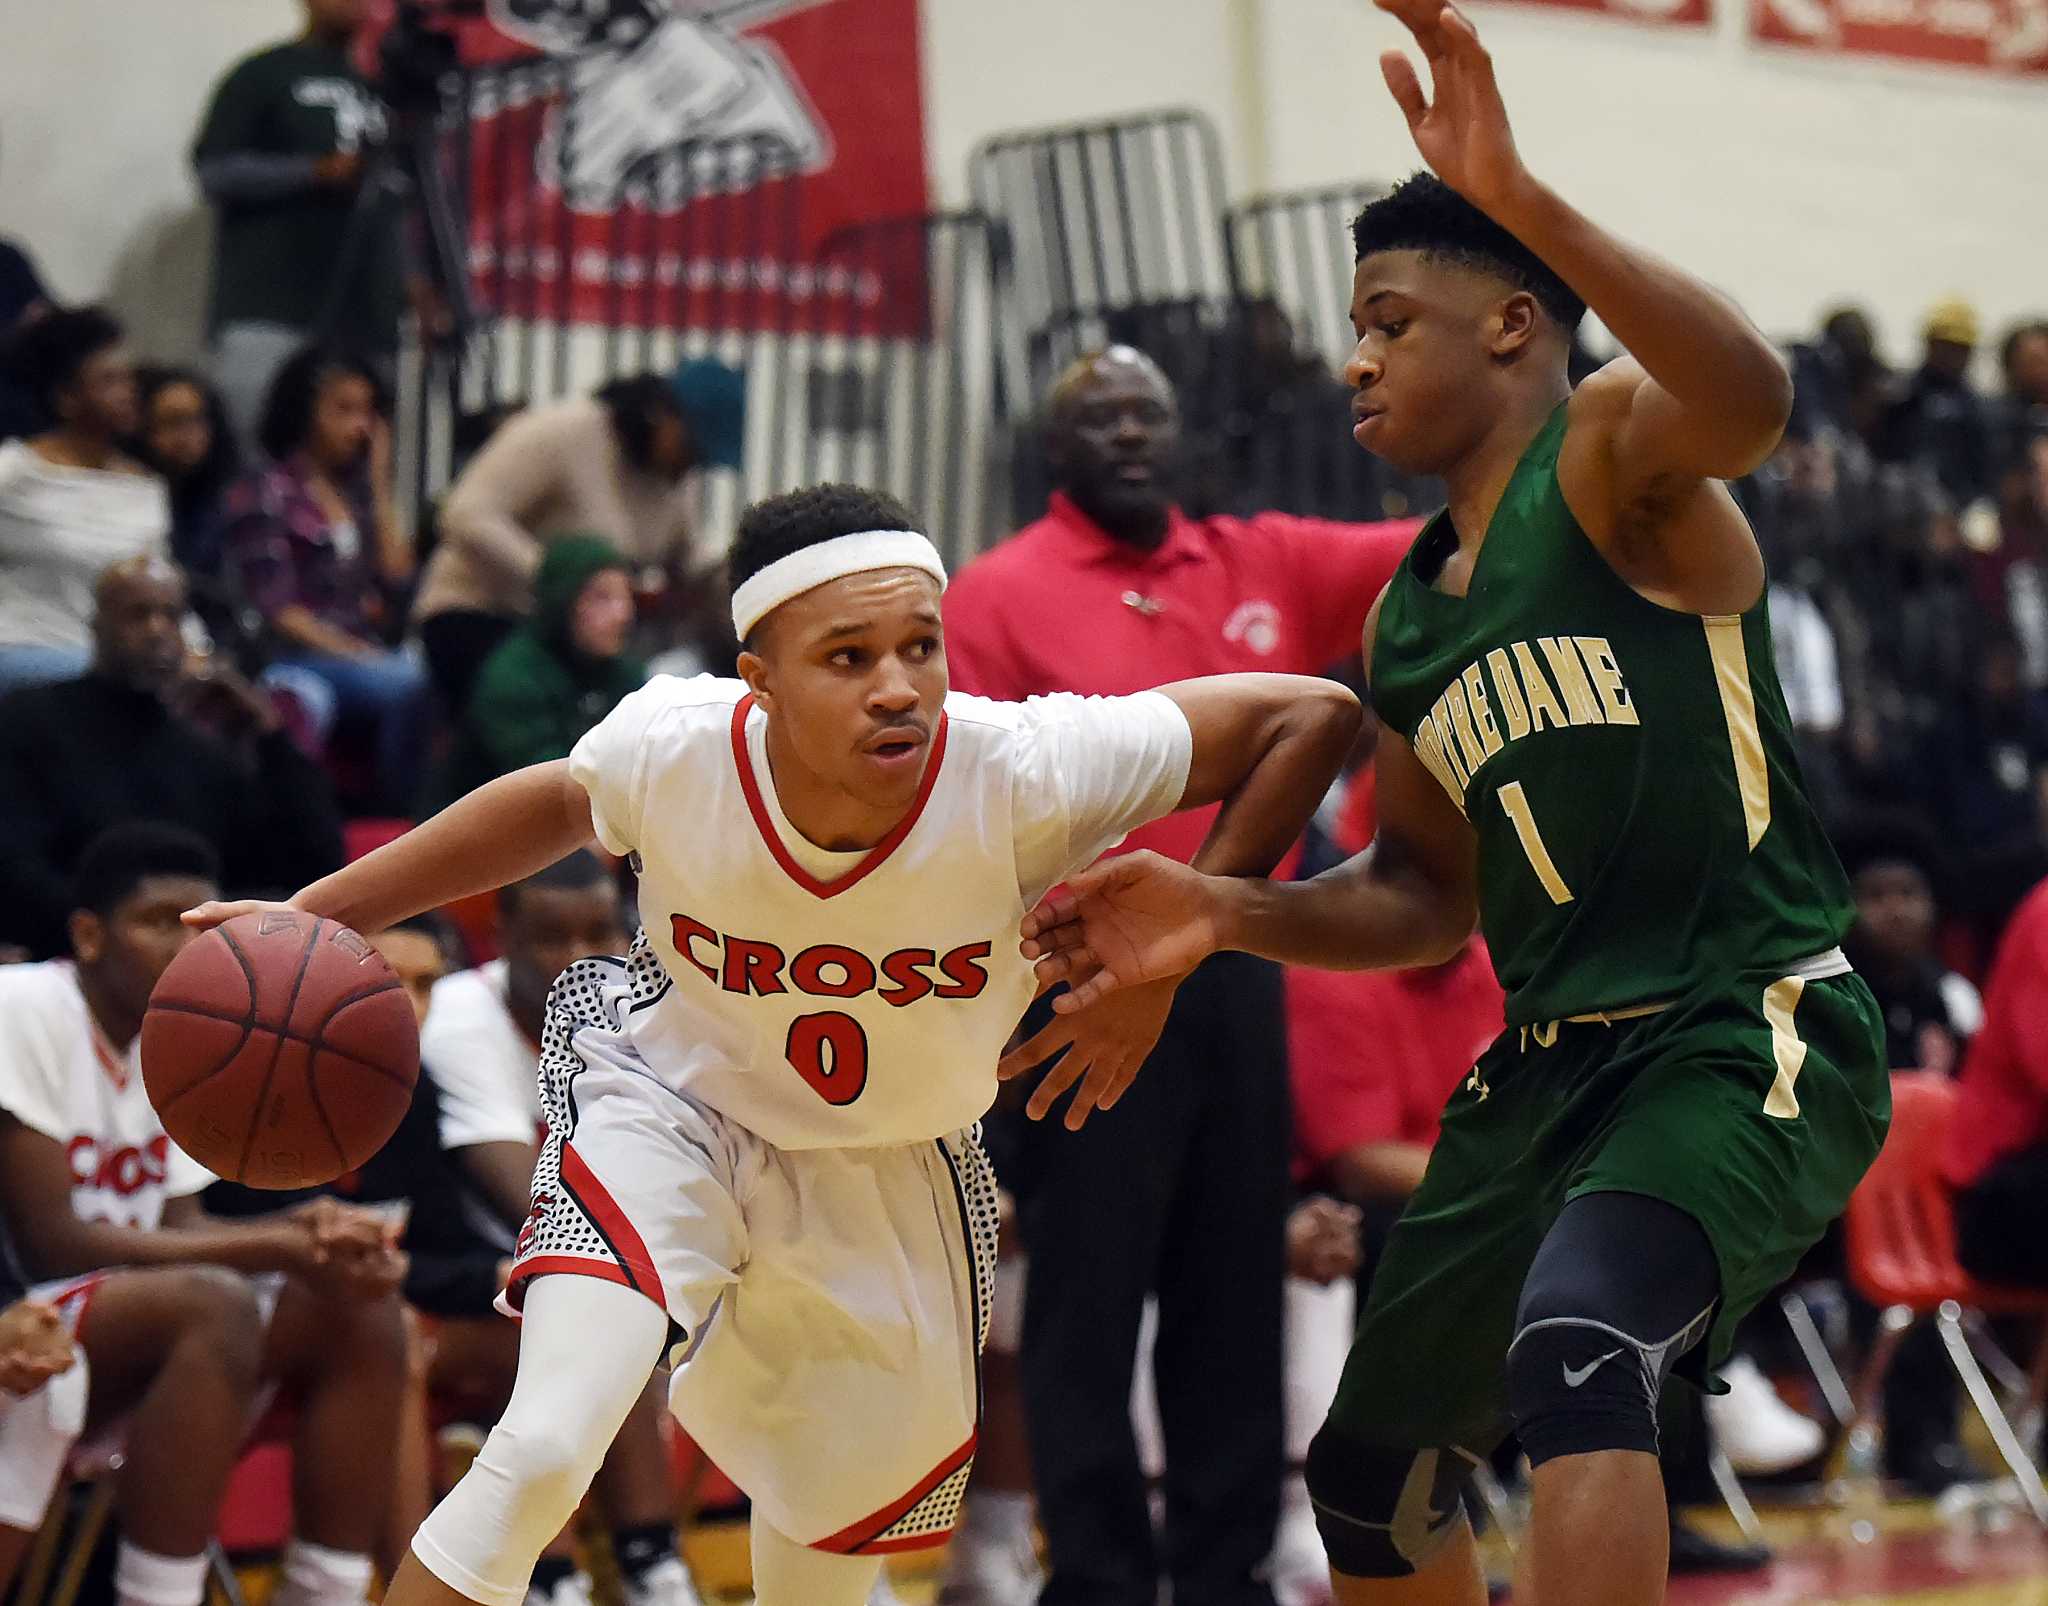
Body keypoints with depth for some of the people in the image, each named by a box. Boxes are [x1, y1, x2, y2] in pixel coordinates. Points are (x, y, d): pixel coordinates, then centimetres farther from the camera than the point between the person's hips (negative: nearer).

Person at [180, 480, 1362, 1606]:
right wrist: (318, 915, -2)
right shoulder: (675, 747, -27)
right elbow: (561, 803, -1)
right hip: (675, 1102, -2)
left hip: (892, 1177, 2)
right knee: (543, 1452, -27)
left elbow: (1314, 715, -23)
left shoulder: (1022, 774, -32)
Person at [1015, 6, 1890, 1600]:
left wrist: (1522, 201, -45)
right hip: (1554, 1061, 9)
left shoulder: (1610, 453, -9)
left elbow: (1748, 395, -34)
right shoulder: (1408, 622, 14)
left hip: (1755, 1034, -9)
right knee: (1372, 1468, 18)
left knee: (1578, 1350, -35)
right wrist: (1228, 912, 7)